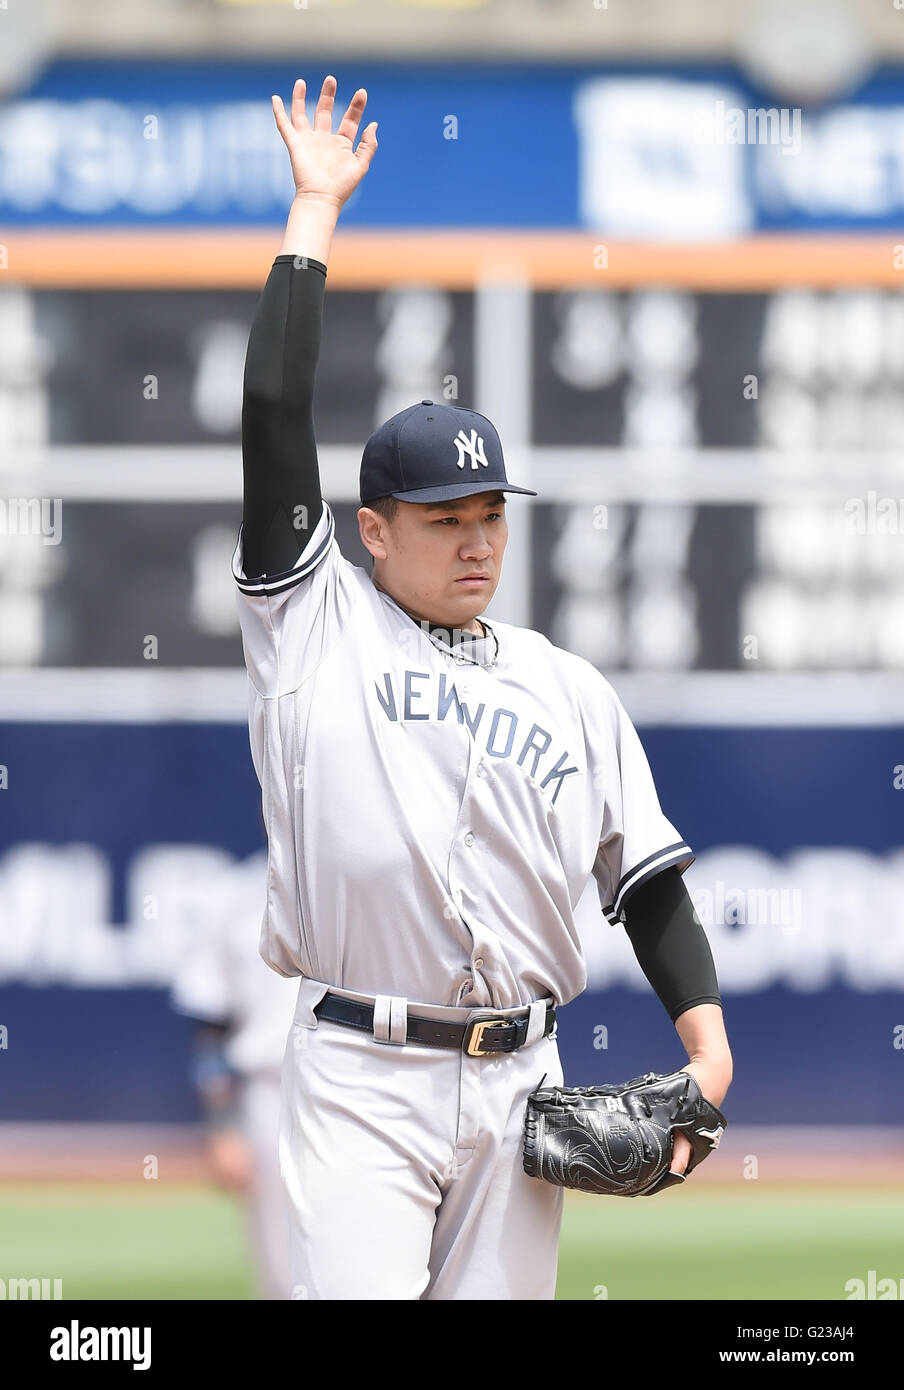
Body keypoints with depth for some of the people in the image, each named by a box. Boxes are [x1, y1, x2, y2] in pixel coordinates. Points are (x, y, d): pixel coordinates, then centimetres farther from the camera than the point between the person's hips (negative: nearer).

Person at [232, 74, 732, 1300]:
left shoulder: (570, 689, 15)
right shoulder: (317, 632, 5)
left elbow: (648, 875, 14)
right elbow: (275, 412, 0)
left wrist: (707, 1045, 1)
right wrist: (313, 213, 5)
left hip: (520, 1080, 4)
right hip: (360, 1076, -4)